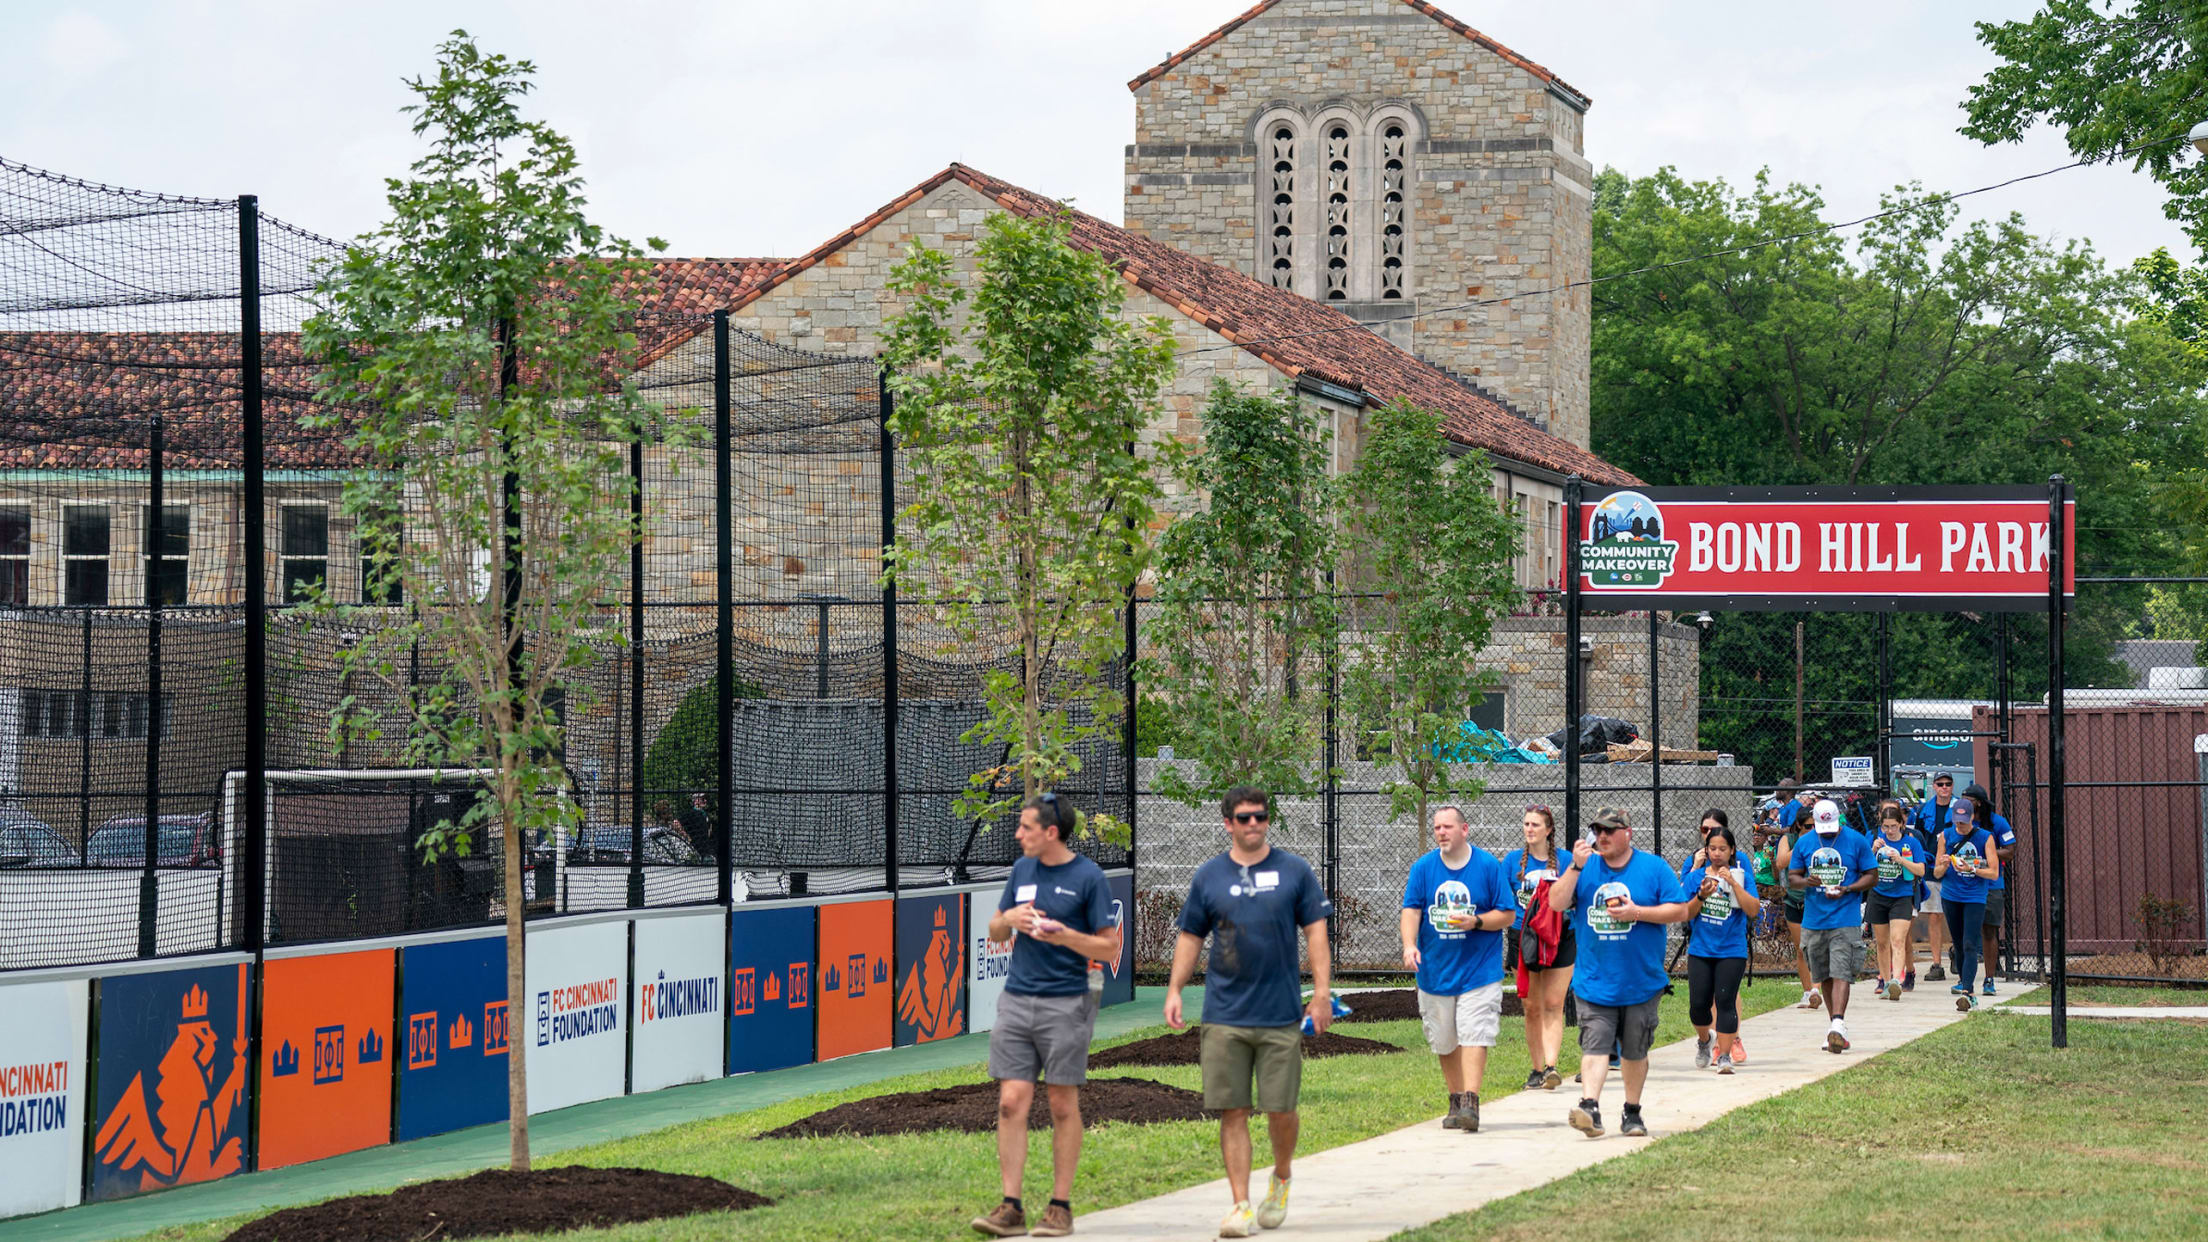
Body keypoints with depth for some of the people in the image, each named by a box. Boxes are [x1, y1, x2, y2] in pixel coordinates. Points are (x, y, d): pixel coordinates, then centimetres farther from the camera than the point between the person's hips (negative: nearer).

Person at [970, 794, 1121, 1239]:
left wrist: (1065, 935, -18)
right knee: (1011, 1102, -2)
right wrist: (1009, 919, -4)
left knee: (1063, 1105, 2)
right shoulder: (1022, 869, 11)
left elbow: (1110, 948, -3)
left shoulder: (1089, 877, -5)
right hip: (1016, 1000, 5)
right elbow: (994, 934, 19)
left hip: (1065, 1003, -5)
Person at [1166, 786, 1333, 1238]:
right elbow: (1189, 937, 13)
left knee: (1280, 1110, 2)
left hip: (1281, 1014, -1)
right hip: (1224, 1014, 1)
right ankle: (1241, 1205, 2)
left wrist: (1321, 990, -4)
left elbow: (1315, 930, 4)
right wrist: (1174, 990, 3)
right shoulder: (1209, 875, 7)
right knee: (1232, 1112, -2)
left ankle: (1281, 1178, 29)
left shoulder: (1294, 871, 4)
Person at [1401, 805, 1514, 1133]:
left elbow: (1508, 914, 0)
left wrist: (1475, 922, -17)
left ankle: (1471, 1103, -19)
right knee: (1444, 1043, 10)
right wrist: (1409, 945, -20)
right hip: (1435, 970, 3)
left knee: (1474, 1037, -14)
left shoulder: (1488, 866, -2)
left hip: (1478, 970, -3)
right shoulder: (1423, 867, 4)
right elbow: (1411, 909, -3)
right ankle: (1456, 1103, 21)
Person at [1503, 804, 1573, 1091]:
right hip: (1524, 939, 1)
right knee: (1532, 1007, 4)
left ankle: (1551, 1066, -15)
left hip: (1560, 939, -1)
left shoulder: (1565, 861, 4)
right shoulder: (1514, 860, 6)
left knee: (1553, 1006, -8)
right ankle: (1537, 1069, 11)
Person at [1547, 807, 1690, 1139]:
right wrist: (1576, 867, -15)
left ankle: (1632, 1113, 22)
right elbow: (1556, 903, -4)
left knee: (1635, 1050, 9)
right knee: (1595, 1044, -13)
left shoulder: (1654, 868, 2)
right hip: (1595, 982, 0)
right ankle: (1590, 1107, -23)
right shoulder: (1584, 867, 7)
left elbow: (1680, 911, -3)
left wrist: (1636, 913, -14)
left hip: (1641, 981, 0)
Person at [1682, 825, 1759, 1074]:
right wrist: (1701, 896, -14)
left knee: (1725, 1001, -9)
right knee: (1699, 1004, 0)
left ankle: (1725, 1054, -2)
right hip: (1700, 948, 2)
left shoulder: (1741, 876, 2)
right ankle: (1704, 1040, 30)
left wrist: (1733, 883, -16)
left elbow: (1753, 909, -9)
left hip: (1732, 949, -2)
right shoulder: (1695, 876, 6)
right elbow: (1686, 913, 4)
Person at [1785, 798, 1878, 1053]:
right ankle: (1837, 1025, 19)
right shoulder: (1805, 844, 8)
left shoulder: (1856, 841, 0)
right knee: (1825, 977, 9)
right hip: (1814, 922, 4)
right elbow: (1792, 877, 12)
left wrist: (1846, 889, -14)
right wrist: (1807, 882, -11)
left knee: (1840, 973, -15)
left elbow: (1872, 876, 3)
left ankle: (1838, 1025, -23)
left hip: (1846, 920, -4)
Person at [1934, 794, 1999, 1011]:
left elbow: (1994, 872, -5)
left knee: (1970, 946, -13)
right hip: (1950, 896, 3)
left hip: (1975, 897, -3)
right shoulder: (1946, 836, 4)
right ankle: (1963, 980, 34)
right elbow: (1937, 873, 6)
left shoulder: (1985, 838, -4)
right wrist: (1944, 865, -17)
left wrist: (1972, 869, -21)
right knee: (1958, 944, 14)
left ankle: (1966, 991, -21)